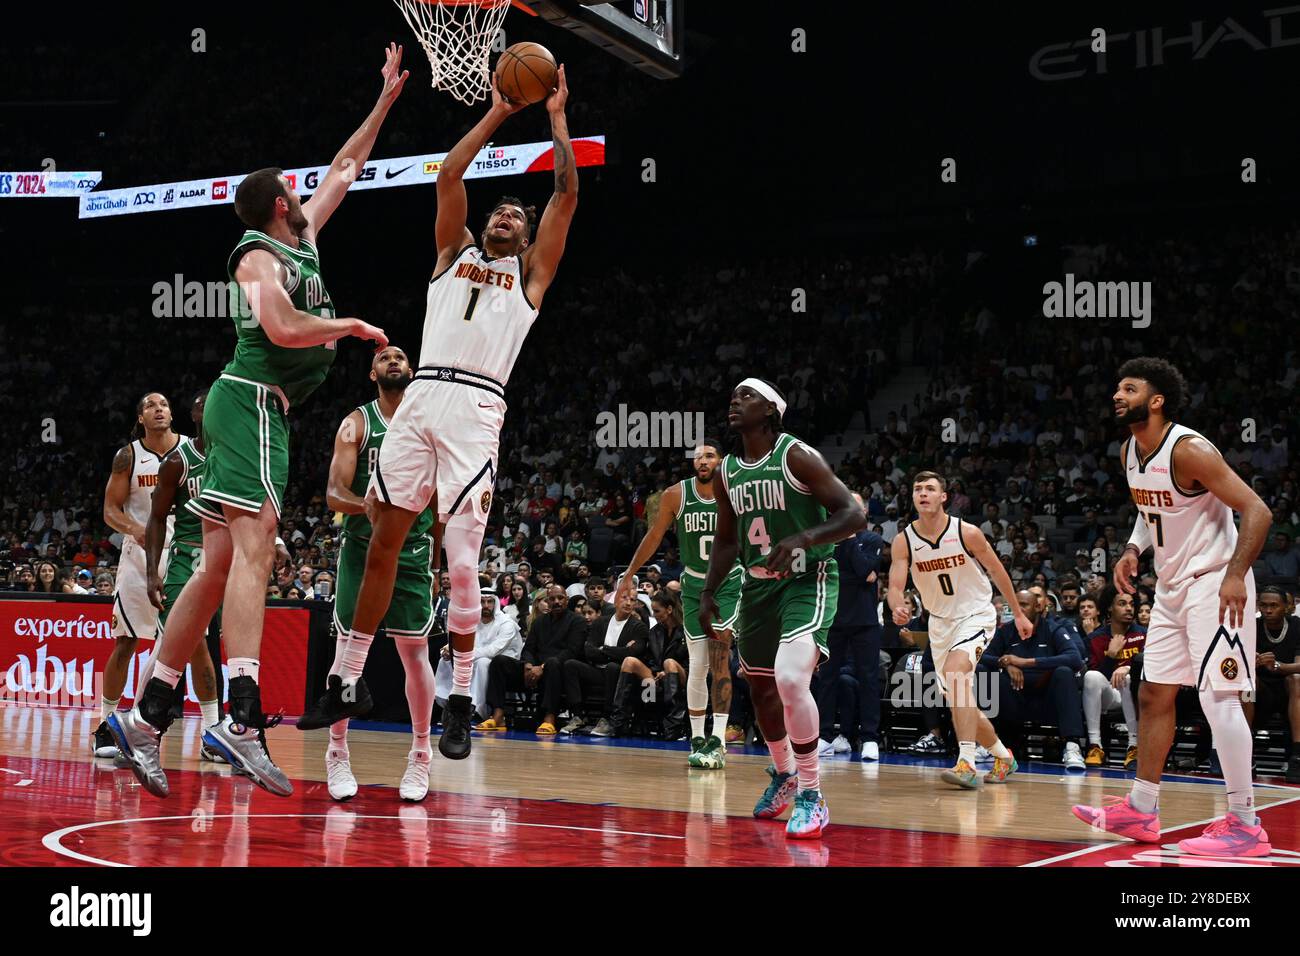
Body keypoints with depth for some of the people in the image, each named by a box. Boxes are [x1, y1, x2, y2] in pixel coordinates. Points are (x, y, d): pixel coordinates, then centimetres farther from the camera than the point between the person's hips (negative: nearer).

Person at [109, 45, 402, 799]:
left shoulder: (303, 239, 20)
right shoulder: (260, 255, -5)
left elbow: (347, 166, 30)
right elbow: (282, 328, -22)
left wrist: (387, 98, 31)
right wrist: (352, 326, -8)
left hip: (261, 409, 9)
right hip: (252, 401, -9)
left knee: (219, 568, 6)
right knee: (255, 545, -21)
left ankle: (147, 720, 6)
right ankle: (244, 718, -33)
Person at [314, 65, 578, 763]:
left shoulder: (531, 272, 17)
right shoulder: (454, 253, 24)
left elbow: (566, 193, 9)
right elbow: (449, 176, 14)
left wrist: (556, 117, 14)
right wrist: (497, 114, 15)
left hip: (476, 409, -3)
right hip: (421, 398, 3)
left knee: (461, 560, -9)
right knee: (380, 546, 5)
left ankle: (461, 702, 0)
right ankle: (350, 682, 15)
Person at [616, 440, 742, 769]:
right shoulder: (675, 495, -8)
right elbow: (654, 536, 4)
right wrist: (629, 576, 7)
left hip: (729, 582, -2)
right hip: (694, 584, 2)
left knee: (718, 656, -18)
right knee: (697, 666, 4)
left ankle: (718, 741, -21)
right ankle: (697, 739, 19)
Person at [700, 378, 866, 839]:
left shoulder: (797, 456, -14)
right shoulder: (726, 472, 6)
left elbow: (853, 515, -17)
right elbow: (727, 540, 18)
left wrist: (802, 539, -30)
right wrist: (708, 592, 8)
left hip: (807, 581, -7)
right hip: (759, 584, 7)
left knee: (790, 679, -26)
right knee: (761, 688, 16)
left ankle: (811, 796, -14)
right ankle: (783, 773, 42)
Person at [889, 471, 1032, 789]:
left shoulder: (967, 532, -15)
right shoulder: (903, 541, -8)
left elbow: (997, 571, -2)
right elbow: (895, 586, -14)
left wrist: (1019, 613, 5)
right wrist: (898, 608, -38)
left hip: (976, 614, -5)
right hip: (940, 621, 5)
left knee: (955, 670, -31)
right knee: (959, 702, 8)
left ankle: (967, 764, -35)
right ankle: (1003, 756, 32)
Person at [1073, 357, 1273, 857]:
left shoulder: (1189, 450, -21)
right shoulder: (1129, 453, 5)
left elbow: (1257, 510, -23)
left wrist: (1235, 574, -32)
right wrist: (1134, 549, 7)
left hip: (1213, 582, -10)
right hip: (1172, 585, 10)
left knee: (1217, 697, -12)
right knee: (1153, 694, 12)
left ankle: (1245, 825, -8)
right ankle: (1141, 810, 21)